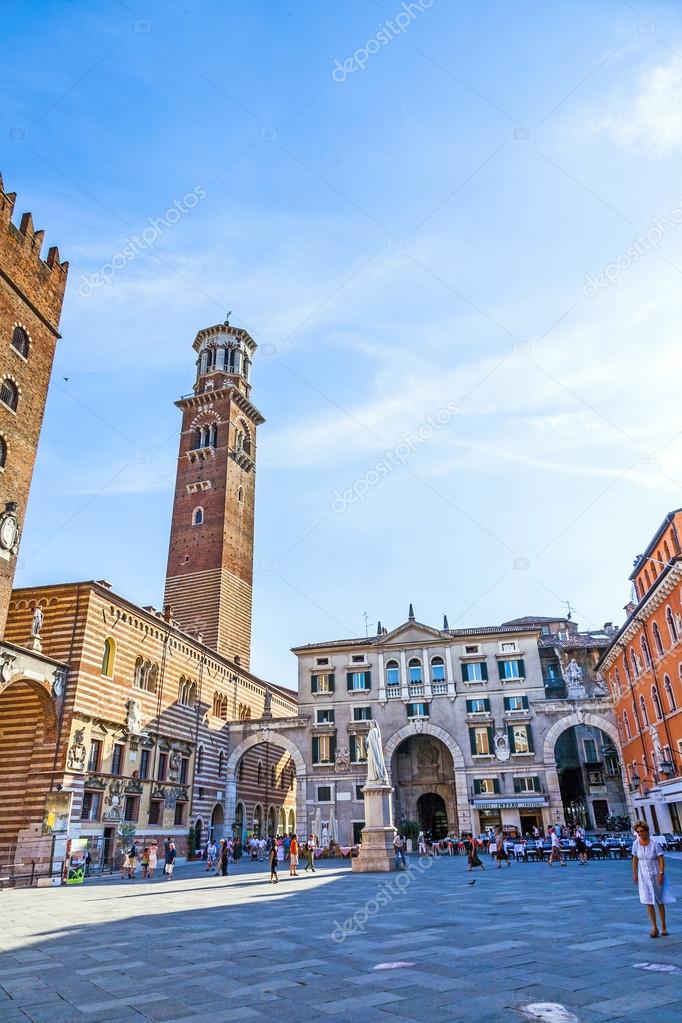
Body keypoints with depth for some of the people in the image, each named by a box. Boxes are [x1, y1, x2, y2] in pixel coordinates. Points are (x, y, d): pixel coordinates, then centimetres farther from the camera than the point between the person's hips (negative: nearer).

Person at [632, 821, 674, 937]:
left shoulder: (655, 844, -18)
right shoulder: (636, 843, -9)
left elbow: (661, 860, -15)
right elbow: (635, 859, -1)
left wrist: (661, 874, -20)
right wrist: (634, 874, -1)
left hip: (656, 875, -2)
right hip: (644, 876, 2)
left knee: (660, 901, 12)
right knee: (648, 901, -5)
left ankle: (663, 926, 27)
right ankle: (654, 927, 5)